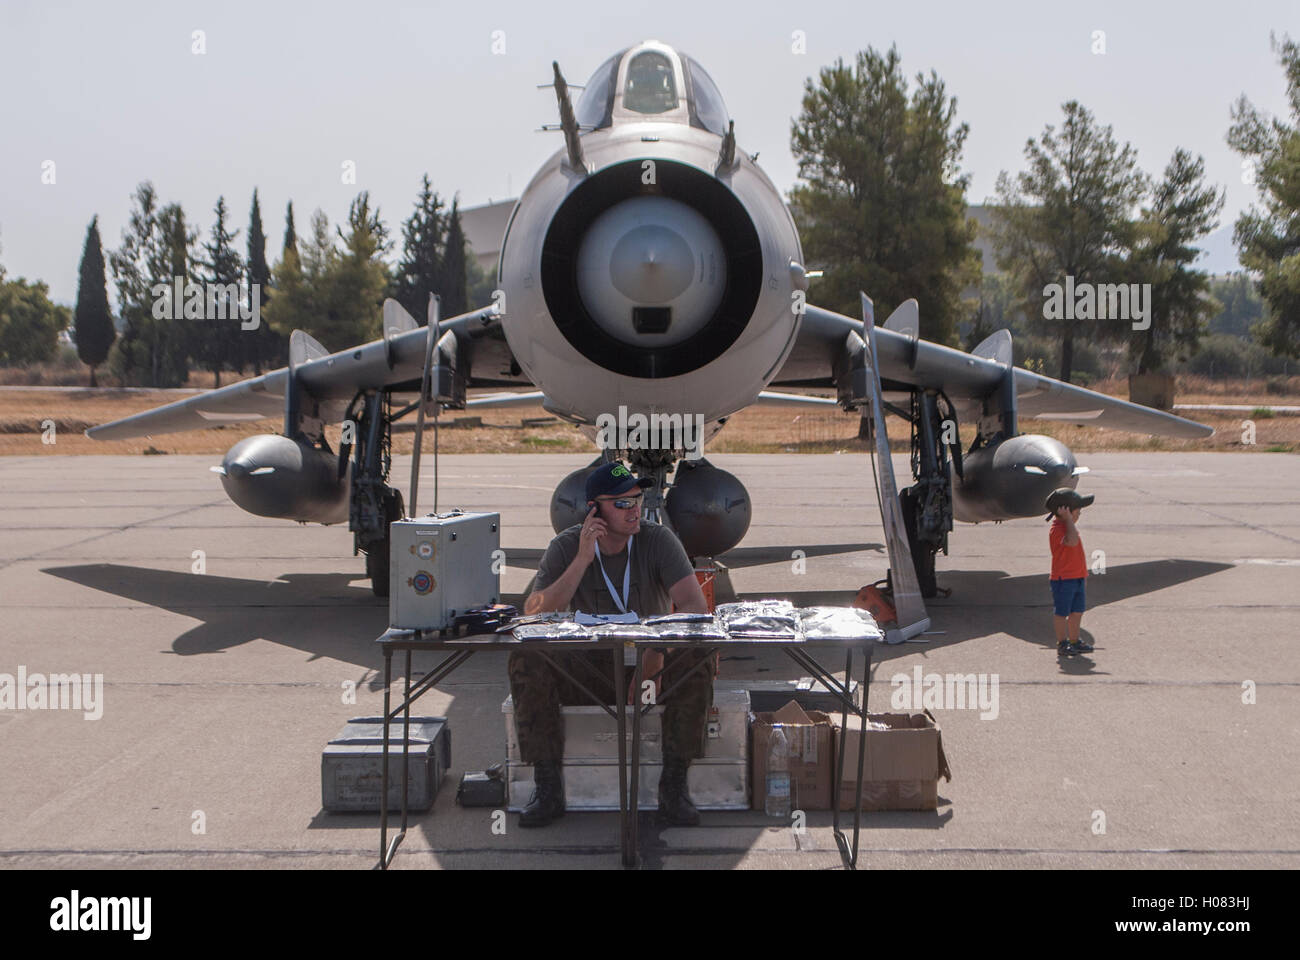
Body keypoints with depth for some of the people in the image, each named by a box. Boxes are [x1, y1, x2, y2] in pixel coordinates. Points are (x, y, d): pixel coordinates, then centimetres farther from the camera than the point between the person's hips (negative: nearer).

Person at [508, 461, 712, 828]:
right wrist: (583, 560, -24)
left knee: (698, 658, -31)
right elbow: (534, 617, -17)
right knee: (526, 659, -26)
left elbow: (696, 606, -18)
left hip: (651, 664, 0)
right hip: (588, 670, 1)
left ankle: (674, 785, -23)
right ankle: (547, 787, -20)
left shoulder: (659, 540, -7)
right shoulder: (566, 547, -5)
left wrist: (656, 654, -32)